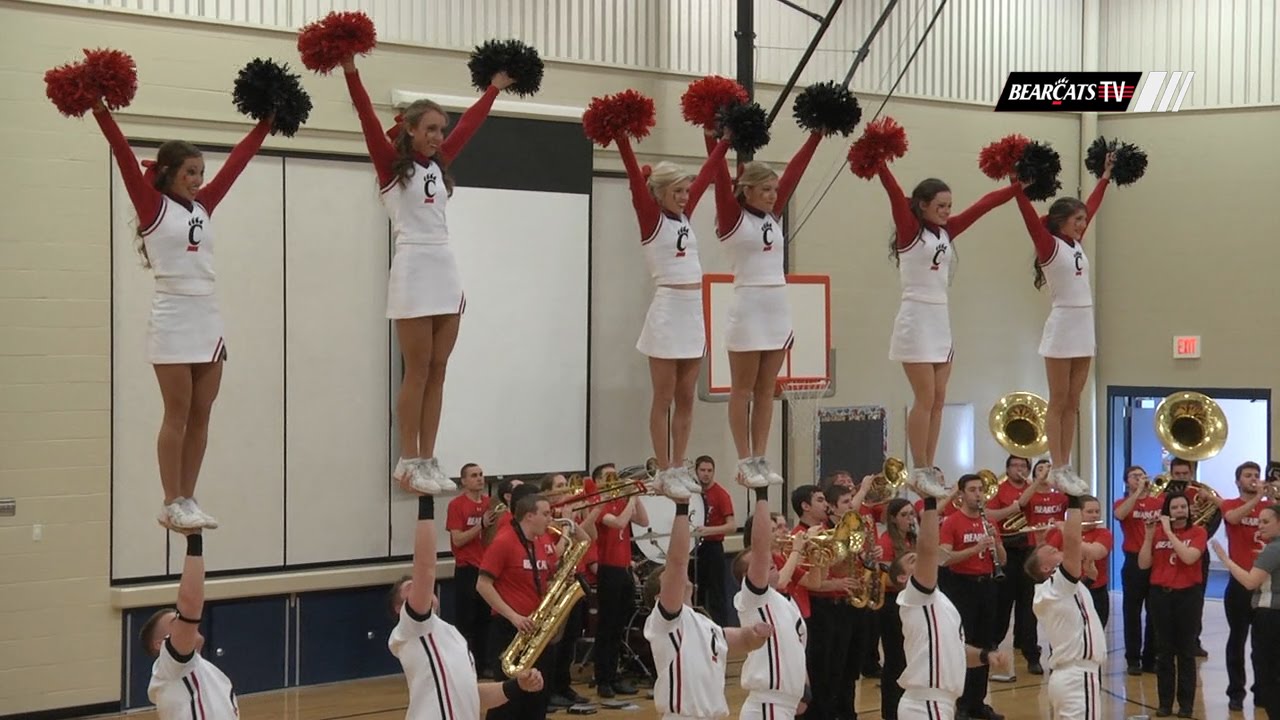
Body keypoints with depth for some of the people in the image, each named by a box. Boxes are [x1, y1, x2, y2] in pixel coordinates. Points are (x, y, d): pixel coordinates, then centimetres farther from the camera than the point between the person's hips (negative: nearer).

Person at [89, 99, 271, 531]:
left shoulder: (202, 206, 13)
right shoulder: (153, 206, -1)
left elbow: (237, 161, 15)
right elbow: (123, 154, -11)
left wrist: (267, 121, 15)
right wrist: (100, 109, -19)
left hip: (209, 319, 6)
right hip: (173, 320, -6)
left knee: (201, 417, 6)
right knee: (177, 416, -3)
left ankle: (188, 500, 13)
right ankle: (171, 503, 4)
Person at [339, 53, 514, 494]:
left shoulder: (437, 164, 15)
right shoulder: (391, 163, -2)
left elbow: (469, 125, 24)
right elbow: (367, 118, -14)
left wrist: (495, 88, 30)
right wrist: (351, 71, -24)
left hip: (446, 269, 7)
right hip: (413, 269, -6)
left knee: (437, 371, 6)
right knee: (417, 372, -4)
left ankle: (427, 460, 11)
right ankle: (408, 463, 4)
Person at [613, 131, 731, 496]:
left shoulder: (684, 216, 13)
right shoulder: (651, 218, -5)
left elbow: (707, 174, 19)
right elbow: (635, 176, -16)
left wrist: (727, 138, 22)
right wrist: (621, 135, -25)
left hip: (694, 312, 7)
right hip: (667, 311, -7)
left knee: (686, 399, 10)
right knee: (664, 399, -1)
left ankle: (678, 467, 17)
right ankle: (664, 472, 4)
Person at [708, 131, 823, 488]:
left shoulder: (773, 216, 12)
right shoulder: (733, 218, -4)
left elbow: (795, 171, 13)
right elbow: (721, 177, -15)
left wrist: (817, 135, 14)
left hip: (778, 308, 7)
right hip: (748, 309, -7)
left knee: (766, 391, 8)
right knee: (743, 391, 1)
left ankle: (760, 459, 12)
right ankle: (745, 462, 4)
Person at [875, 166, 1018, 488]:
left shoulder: (946, 231, 12)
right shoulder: (909, 230, -7)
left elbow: (983, 205, 14)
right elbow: (894, 192, -20)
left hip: (941, 319, 7)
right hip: (916, 319, -7)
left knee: (938, 400, 6)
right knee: (925, 399, -7)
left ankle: (929, 469, 11)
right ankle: (918, 472, -1)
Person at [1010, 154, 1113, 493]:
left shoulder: (1077, 244, 12)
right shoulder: (1049, 245, -7)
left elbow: (1092, 207, 24)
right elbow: (1030, 216, -20)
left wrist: (1105, 177, 31)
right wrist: (1018, 185, -29)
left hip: (1084, 328, 7)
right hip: (1062, 328, -7)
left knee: (1072, 404, 8)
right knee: (1058, 403, -2)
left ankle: (1066, 468, 12)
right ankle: (1057, 470, 1)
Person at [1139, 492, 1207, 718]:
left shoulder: (1198, 532, -2)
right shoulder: (1156, 532, 5)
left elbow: (1189, 557, -20)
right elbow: (1143, 564, -2)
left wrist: (1168, 531, -18)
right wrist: (1150, 534, -11)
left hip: (1188, 595, -2)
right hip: (1161, 595, 2)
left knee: (1186, 651, 3)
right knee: (1164, 650, 5)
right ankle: (1165, 702, 12)